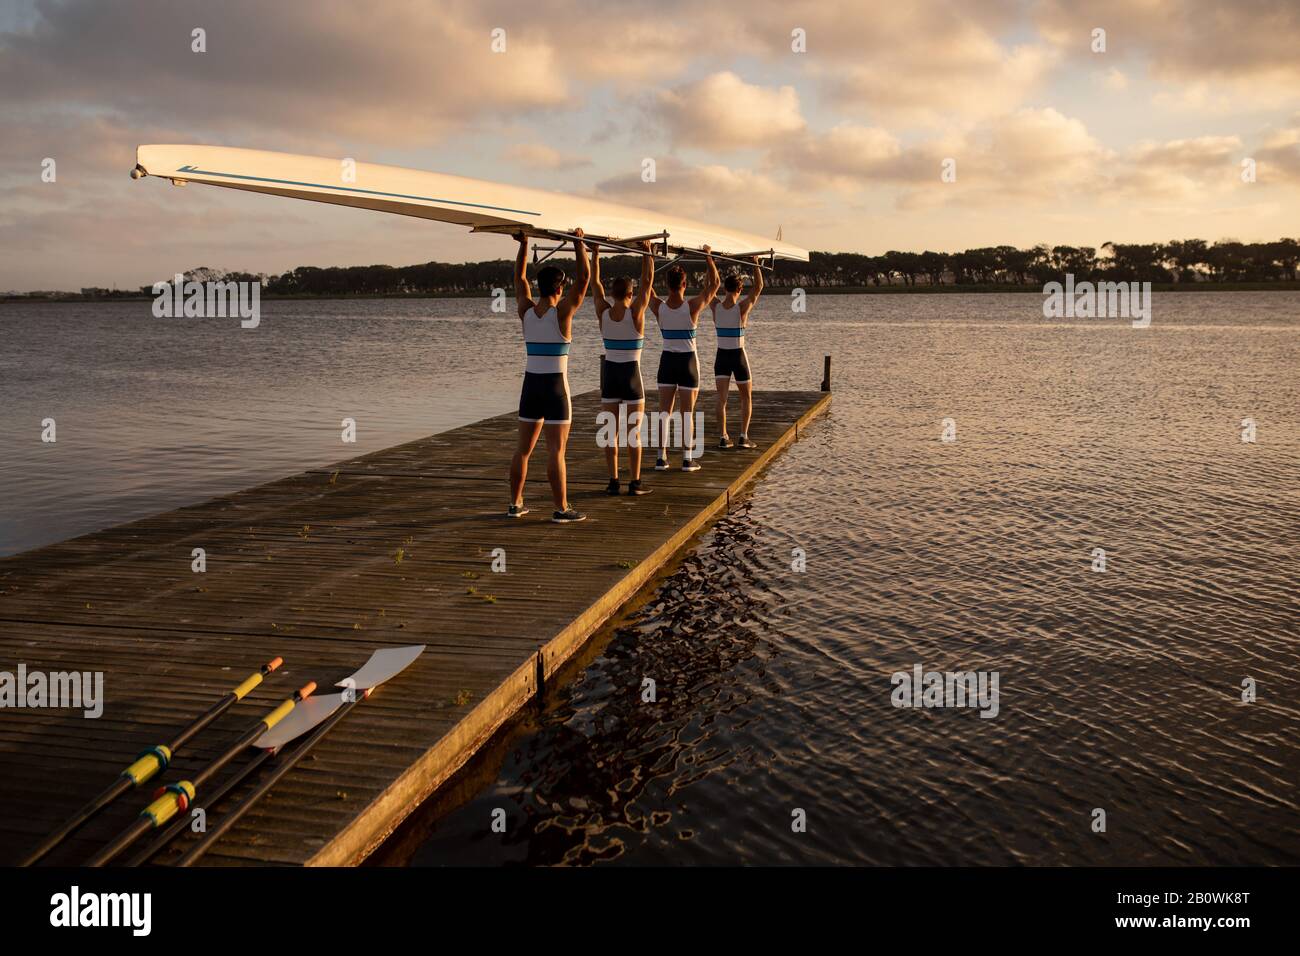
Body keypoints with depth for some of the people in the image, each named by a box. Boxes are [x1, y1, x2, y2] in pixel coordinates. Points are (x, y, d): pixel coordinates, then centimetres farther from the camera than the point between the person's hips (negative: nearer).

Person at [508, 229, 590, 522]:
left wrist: (523, 244, 19)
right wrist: (579, 244, -4)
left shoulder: (526, 311, 2)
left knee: (523, 448, 11)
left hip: (531, 386, 5)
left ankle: (515, 504, 15)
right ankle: (562, 509, 0)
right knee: (556, 451, -4)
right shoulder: (562, 312, -11)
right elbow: (584, 276, -9)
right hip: (555, 388, -5)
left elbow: (519, 277, 16)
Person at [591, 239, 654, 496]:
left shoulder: (603, 312, -2)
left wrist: (595, 253, 14)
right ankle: (635, 483, 0)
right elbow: (647, 281, -7)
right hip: (631, 373, -3)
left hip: (609, 373, 4)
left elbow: (595, 282, 8)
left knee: (611, 431, 6)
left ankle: (613, 482, 6)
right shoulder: (636, 312, -11)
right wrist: (646, 252, 0)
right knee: (634, 432, 1)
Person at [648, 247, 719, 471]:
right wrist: (708, 257, 5)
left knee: (664, 410, 5)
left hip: (667, 360, 2)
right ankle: (687, 459, 1)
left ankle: (661, 457, 2)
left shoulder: (659, 307, -8)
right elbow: (714, 283, -2)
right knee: (687, 411, 2)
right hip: (688, 361, -2)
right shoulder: (693, 307, -13)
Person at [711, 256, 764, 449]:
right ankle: (743, 437, 2)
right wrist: (756, 263, 0)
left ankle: (723, 437, -7)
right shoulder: (743, 308, -13)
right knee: (746, 398, 11)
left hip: (721, 356, 2)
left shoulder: (716, 306, -5)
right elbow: (758, 286, -4)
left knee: (721, 398, 1)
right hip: (739, 356, -2)